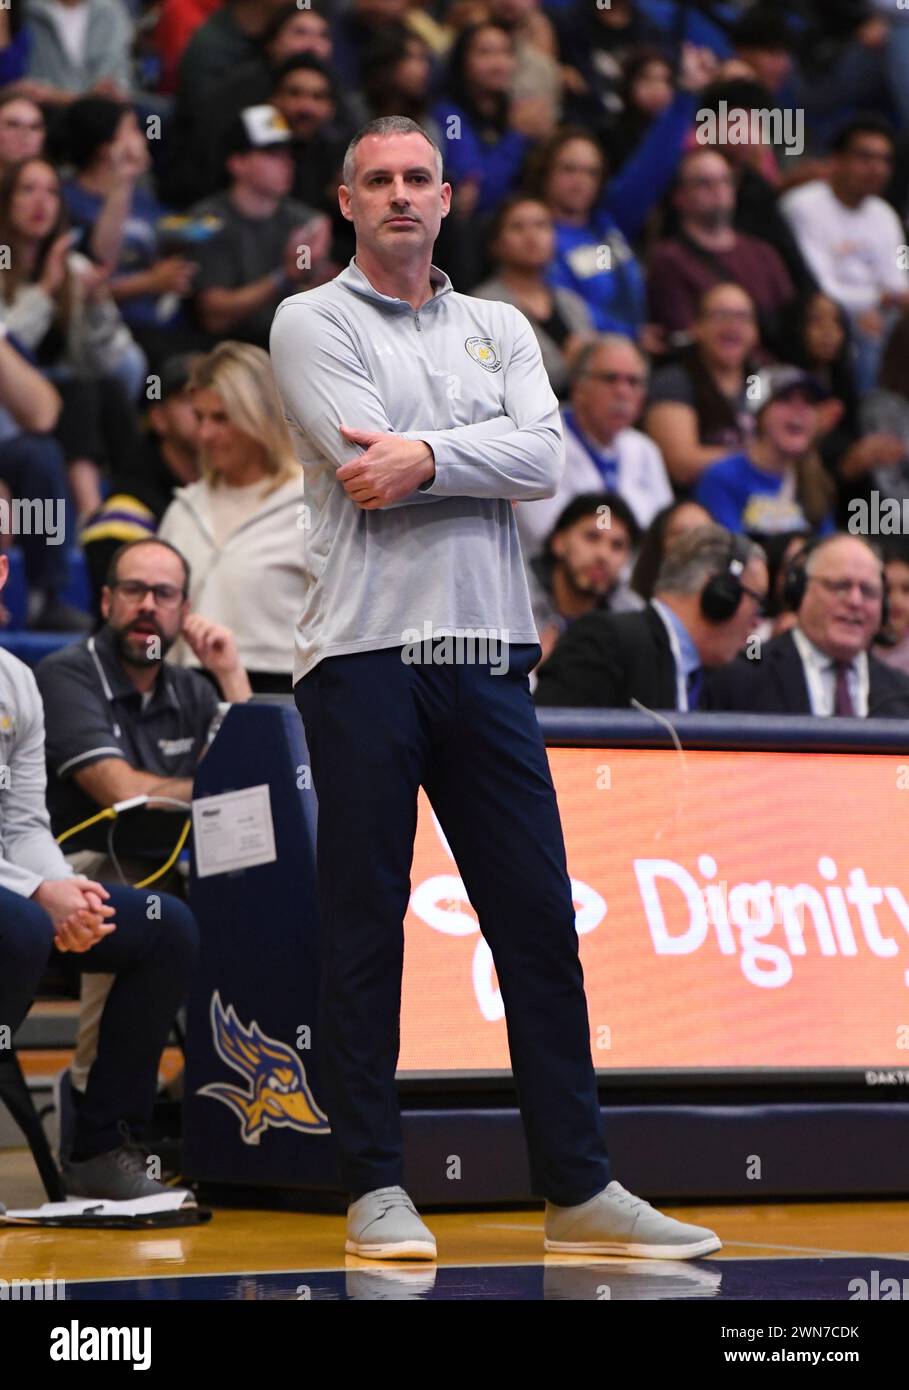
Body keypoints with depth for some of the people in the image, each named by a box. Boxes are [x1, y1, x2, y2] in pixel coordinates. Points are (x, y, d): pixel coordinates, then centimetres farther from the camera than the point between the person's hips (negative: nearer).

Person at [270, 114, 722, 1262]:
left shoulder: (500, 329, 17)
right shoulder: (310, 324, 5)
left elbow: (540, 458, -1)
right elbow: (367, 466, -10)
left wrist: (425, 457, -11)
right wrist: (480, 458, -1)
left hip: (487, 656, 4)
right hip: (362, 652, -4)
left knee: (539, 920, 2)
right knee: (364, 925, -1)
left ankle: (578, 1188, 6)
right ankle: (374, 1187, 5)